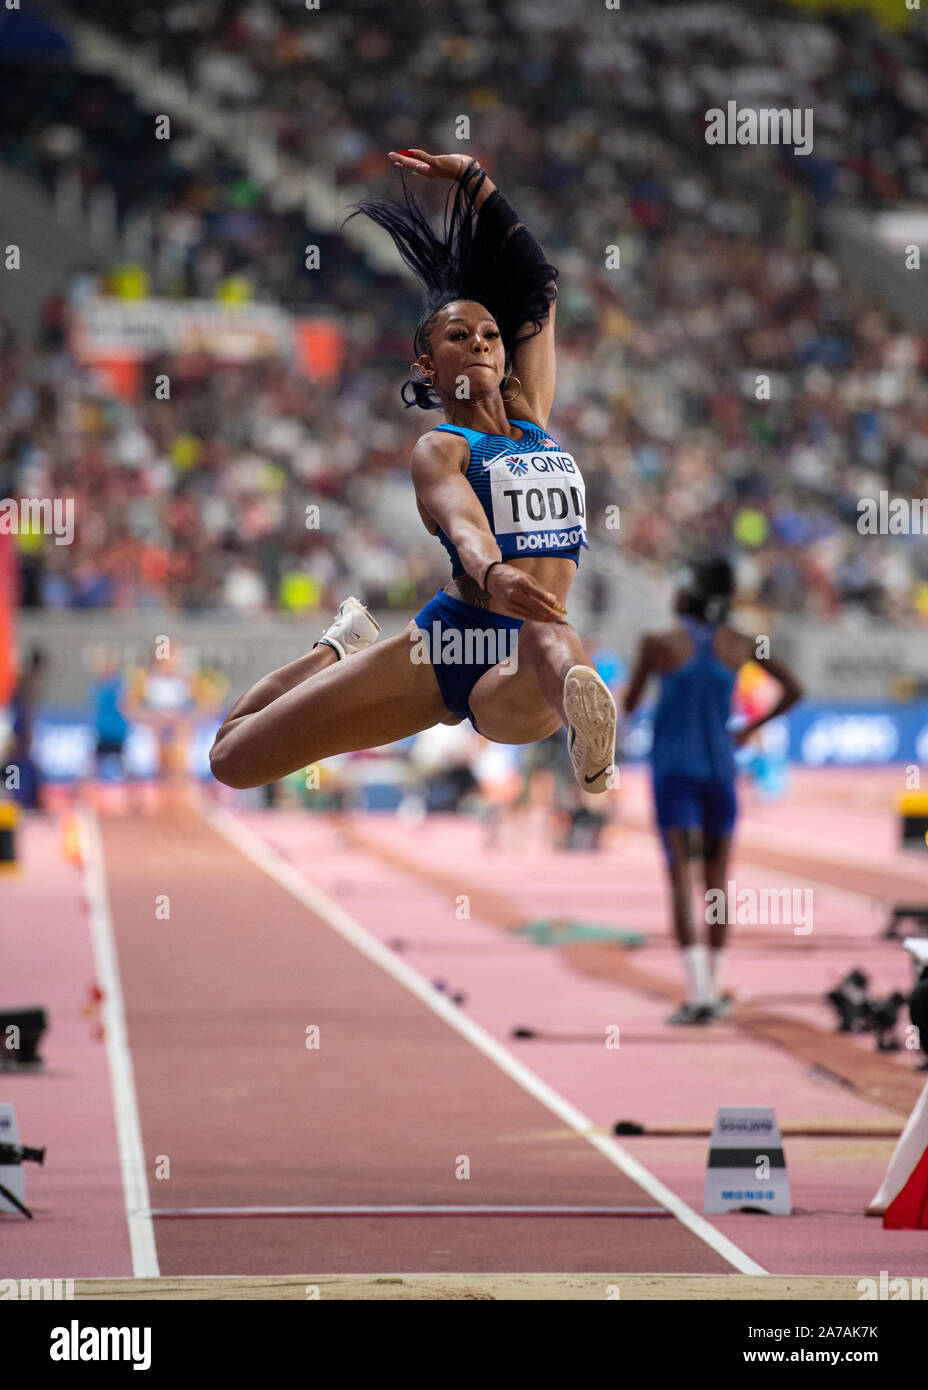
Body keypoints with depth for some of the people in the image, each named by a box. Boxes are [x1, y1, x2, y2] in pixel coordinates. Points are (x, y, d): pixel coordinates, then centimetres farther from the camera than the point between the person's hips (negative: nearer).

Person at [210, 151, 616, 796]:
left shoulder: (531, 416, 16)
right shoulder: (439, 448, 1)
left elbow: (539, 282, 23)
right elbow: (461, 522, -23)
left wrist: (473, 178, 23)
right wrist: (492, 575, -46)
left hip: (515, 669, 1)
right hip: (449, 636, -1)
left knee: (550, 640, -41)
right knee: (235, 758, 2)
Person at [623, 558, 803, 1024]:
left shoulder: (659, 643, -7)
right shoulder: (741, 645, 2)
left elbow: (629, 705, 3)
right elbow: (794, 691, 5)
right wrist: (750, 729, 14)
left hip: (673, 768, -3)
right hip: (720, 767, 3)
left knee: (680, 876, -7)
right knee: (717, 878, 12)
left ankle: (698, 994, -18)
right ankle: (711, 988, 17)